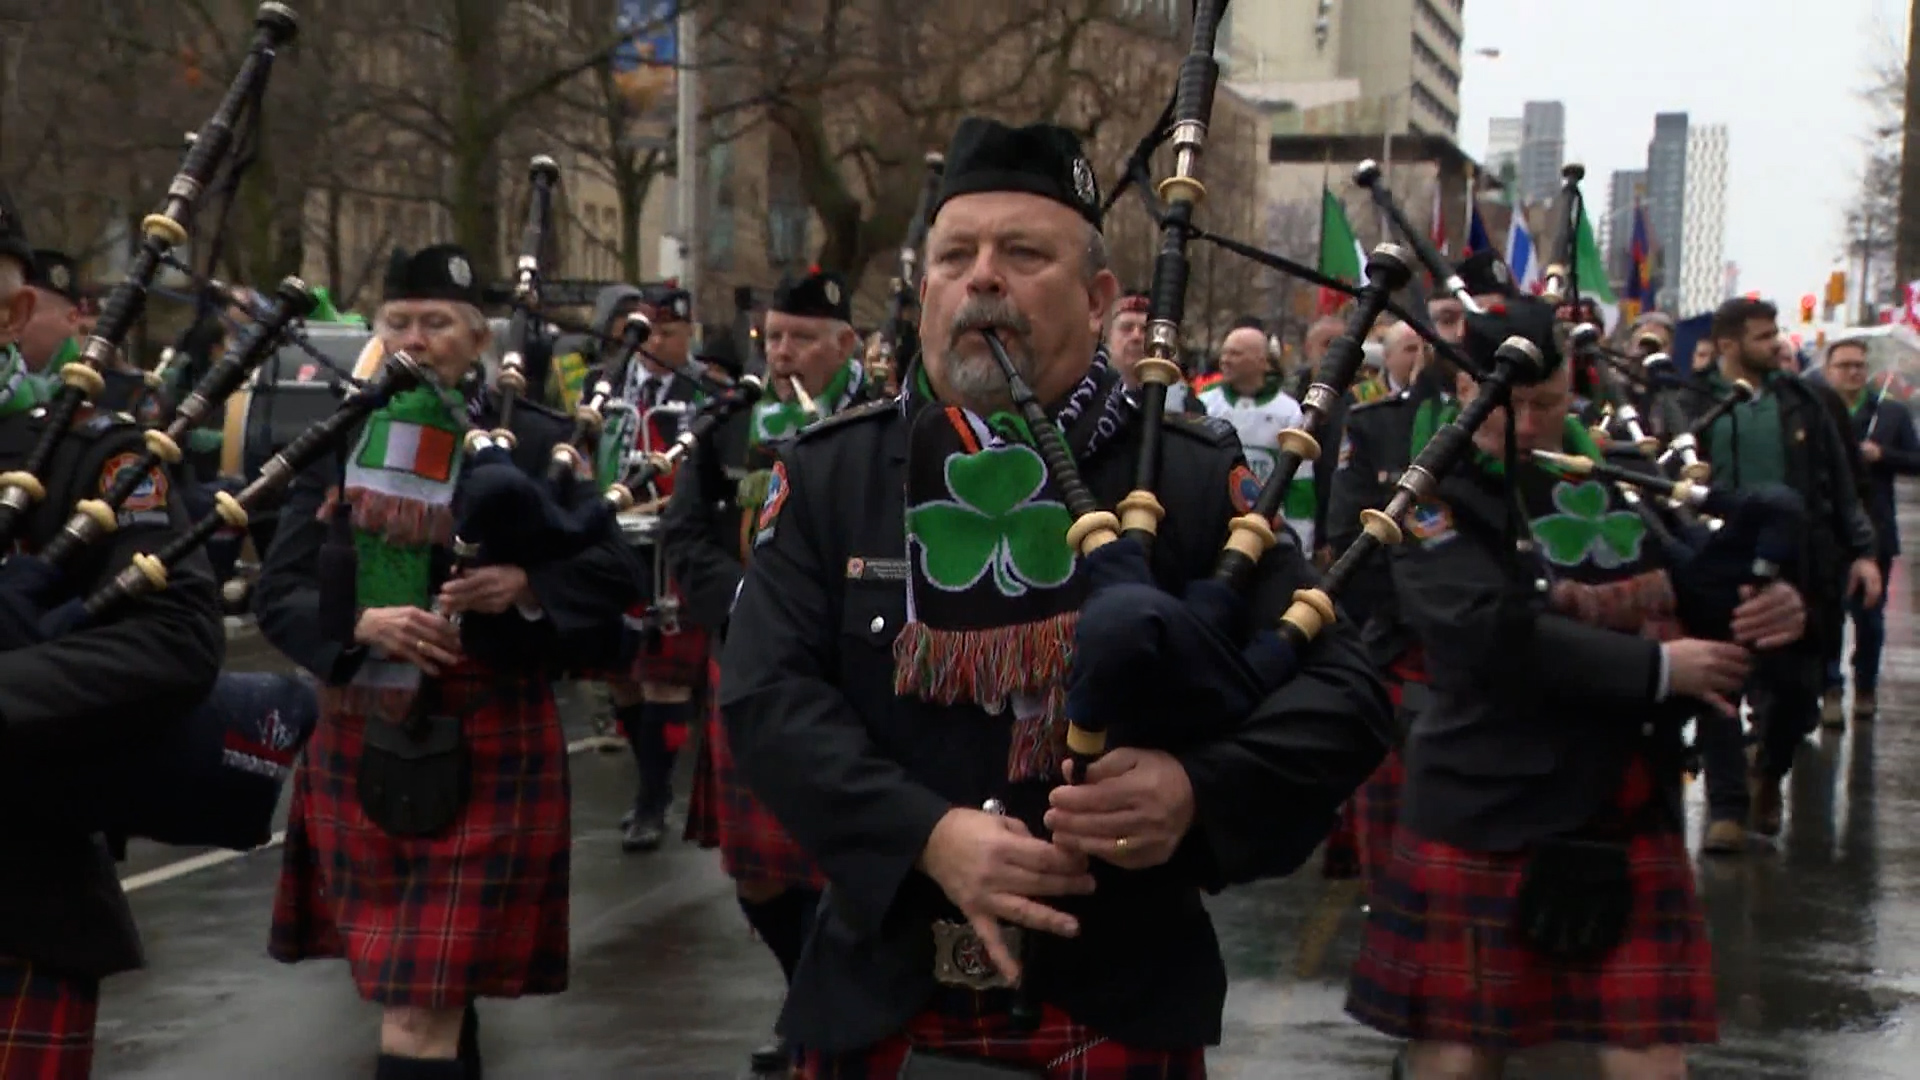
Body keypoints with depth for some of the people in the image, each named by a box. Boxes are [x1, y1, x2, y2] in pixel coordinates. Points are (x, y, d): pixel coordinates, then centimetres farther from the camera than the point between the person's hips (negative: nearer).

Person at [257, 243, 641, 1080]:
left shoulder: (538, 443, -3)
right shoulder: (338, 444, 6)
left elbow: (611, 582, -4)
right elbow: (277, 592, 0)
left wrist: (527, 587, -23)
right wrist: (359, 623, -19)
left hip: (485, 751, -4)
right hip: (360, 743, 4)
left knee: (422, 1005, -7)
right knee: (415, 980, 20)